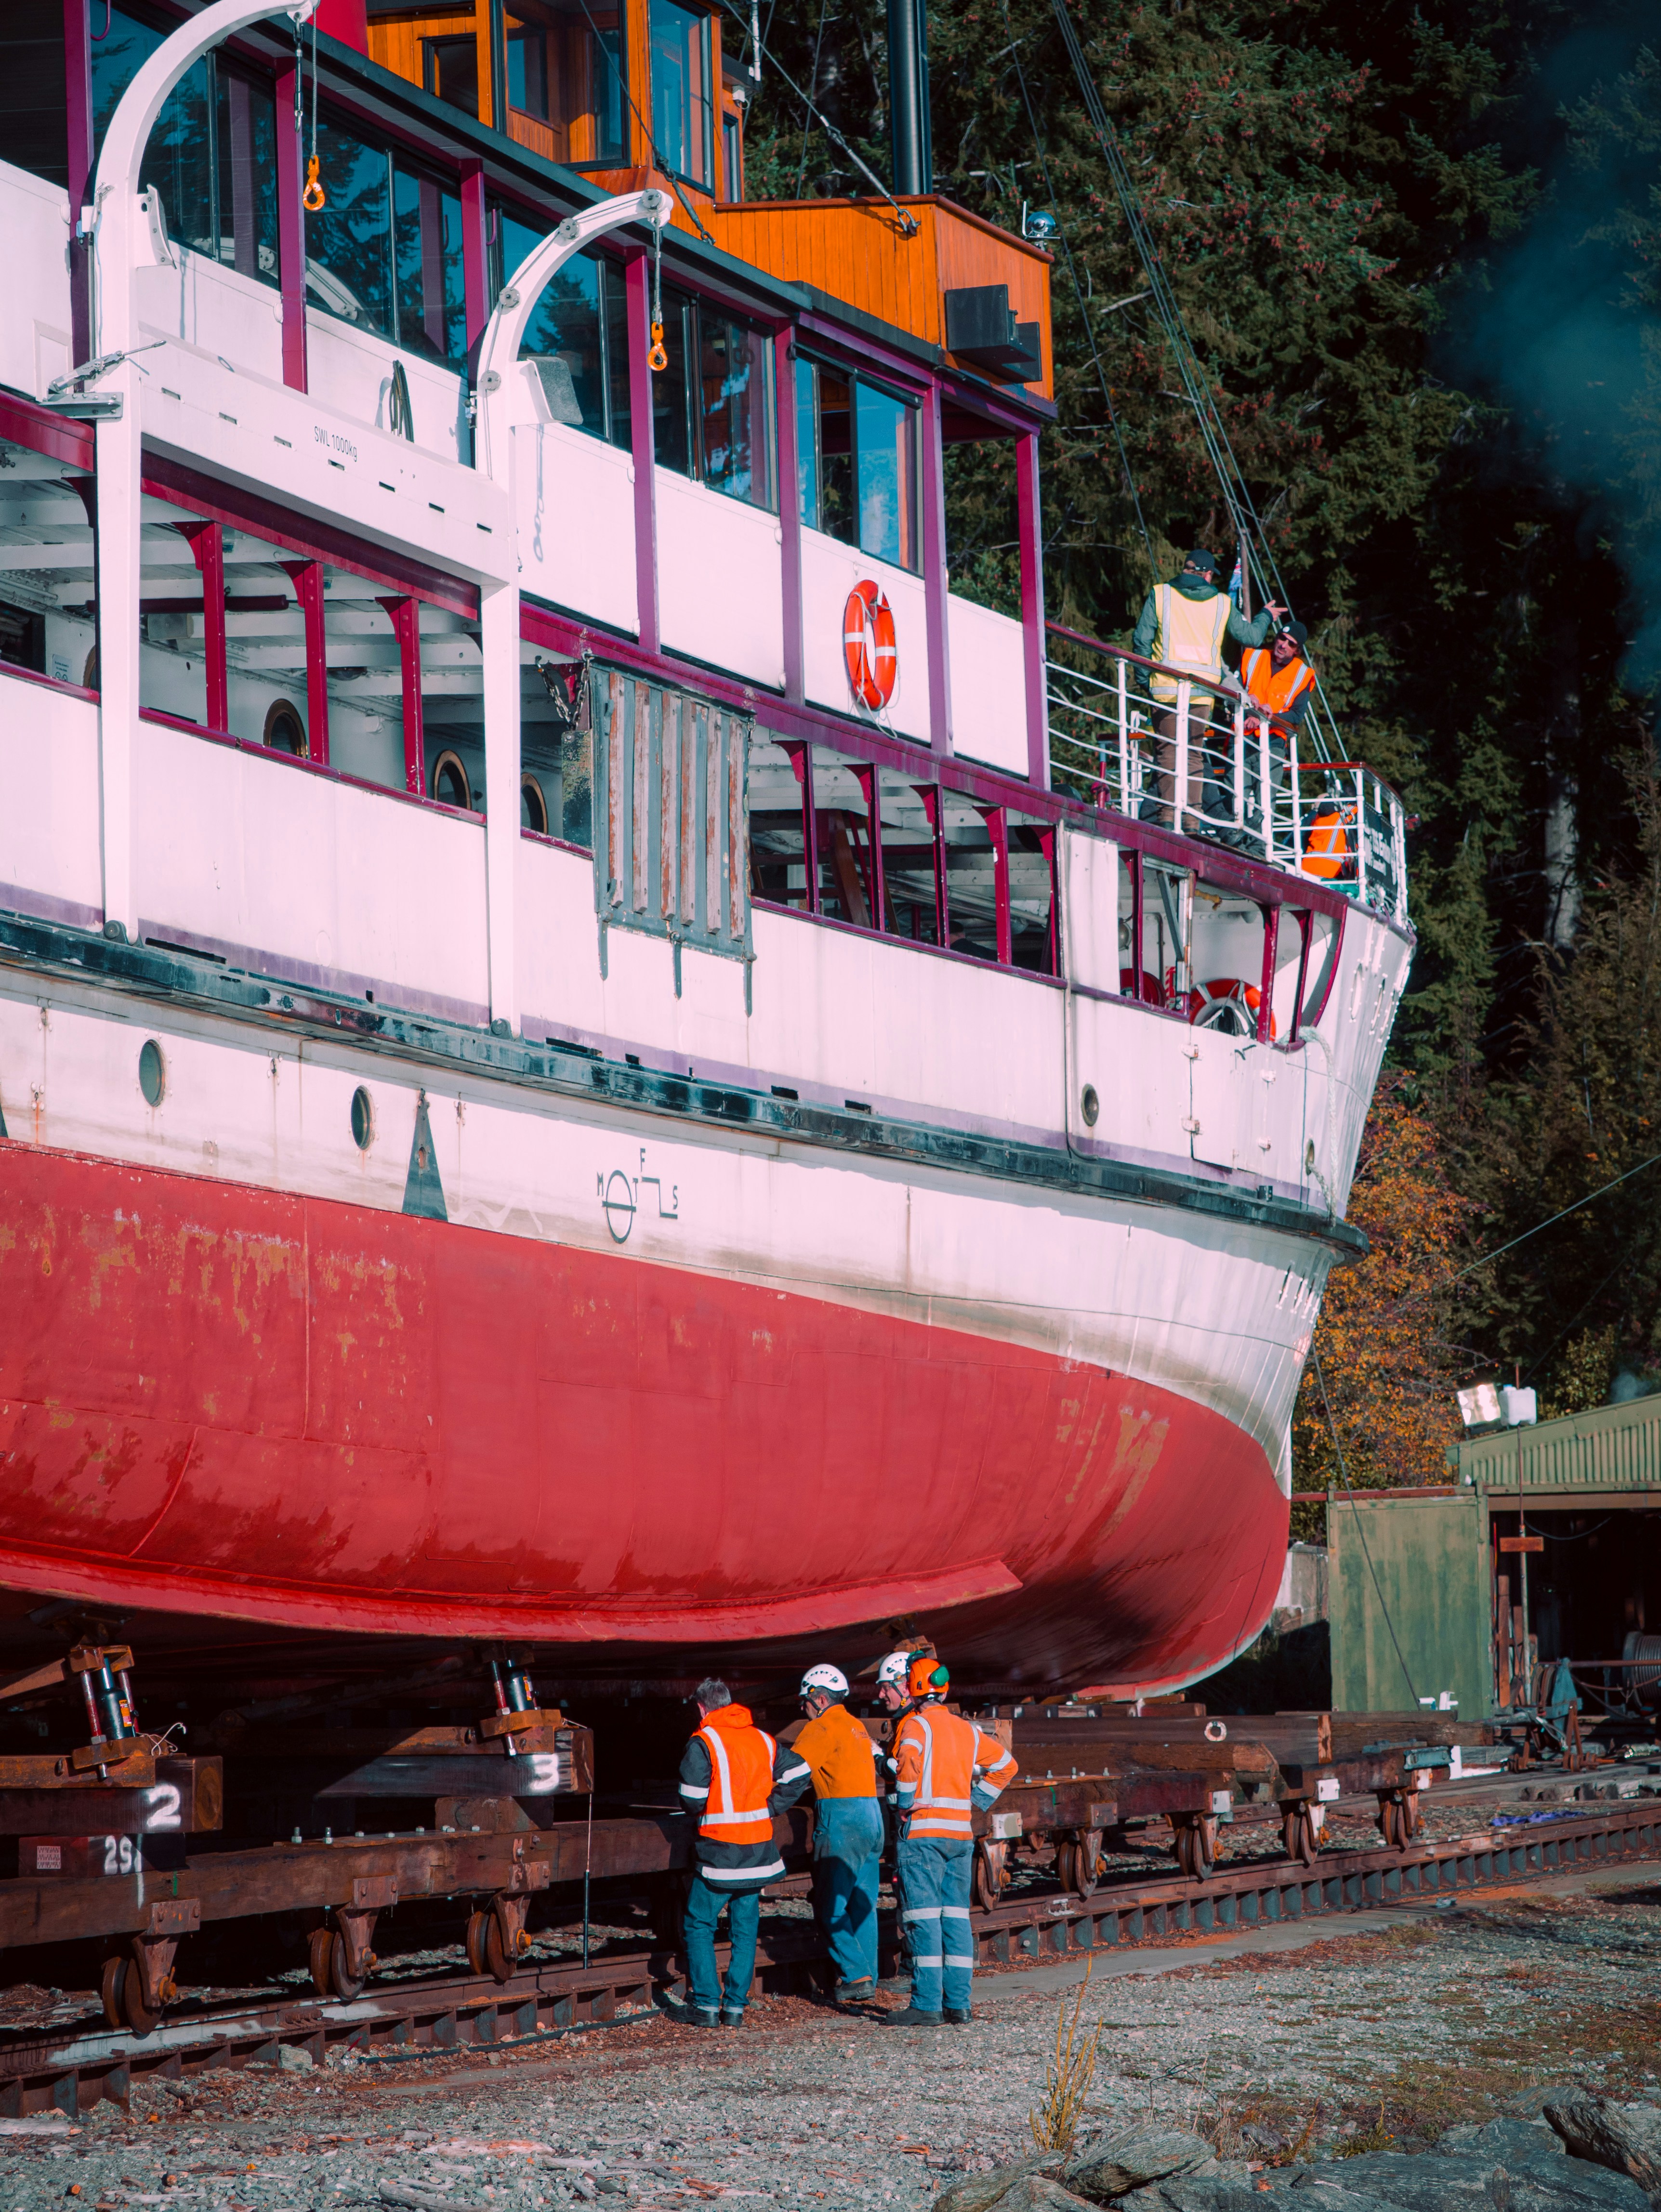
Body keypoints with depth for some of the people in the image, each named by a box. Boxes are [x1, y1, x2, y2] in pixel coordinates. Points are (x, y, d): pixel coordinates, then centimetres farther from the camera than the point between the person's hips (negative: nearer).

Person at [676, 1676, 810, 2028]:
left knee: (699, 1925, 7)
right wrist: (769, 1807, 9)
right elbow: (798, 1772, 6)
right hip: (759, 1850, 5)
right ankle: (736, 2006, 10)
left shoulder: (703, 1742, -9)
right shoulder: (762, 1739, 9)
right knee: (745, 1929, 12)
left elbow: (692, 1800, -12)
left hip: (720, 1852, -5)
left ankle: (707, 2004, 2)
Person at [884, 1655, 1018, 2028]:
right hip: (961, 1833, 6)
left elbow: (908, 1760, -27)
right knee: (956, 1917, 8)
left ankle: (926, 2005, -10)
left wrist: (907, 1802, -13)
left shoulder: (917, 1725, -6)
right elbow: (1005, 1765, 23)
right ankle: (958, 2004, 6)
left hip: (923, 1832, -6)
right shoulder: (967, 1730, 14)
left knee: (925, 1917, -7)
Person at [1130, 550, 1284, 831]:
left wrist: (1144, 679, 10)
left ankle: (1167, 815, -10)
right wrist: (1266, 617, 40)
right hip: (1203, 690, 2)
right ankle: (1193, 815, 4)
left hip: (1167, 685, -2)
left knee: (1168, 751, -1)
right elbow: (1250, 637, 20)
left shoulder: (1159, 595, 5)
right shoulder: (1222, 603, 10)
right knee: (1194, 753, 10)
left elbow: (1142, 639, 1)